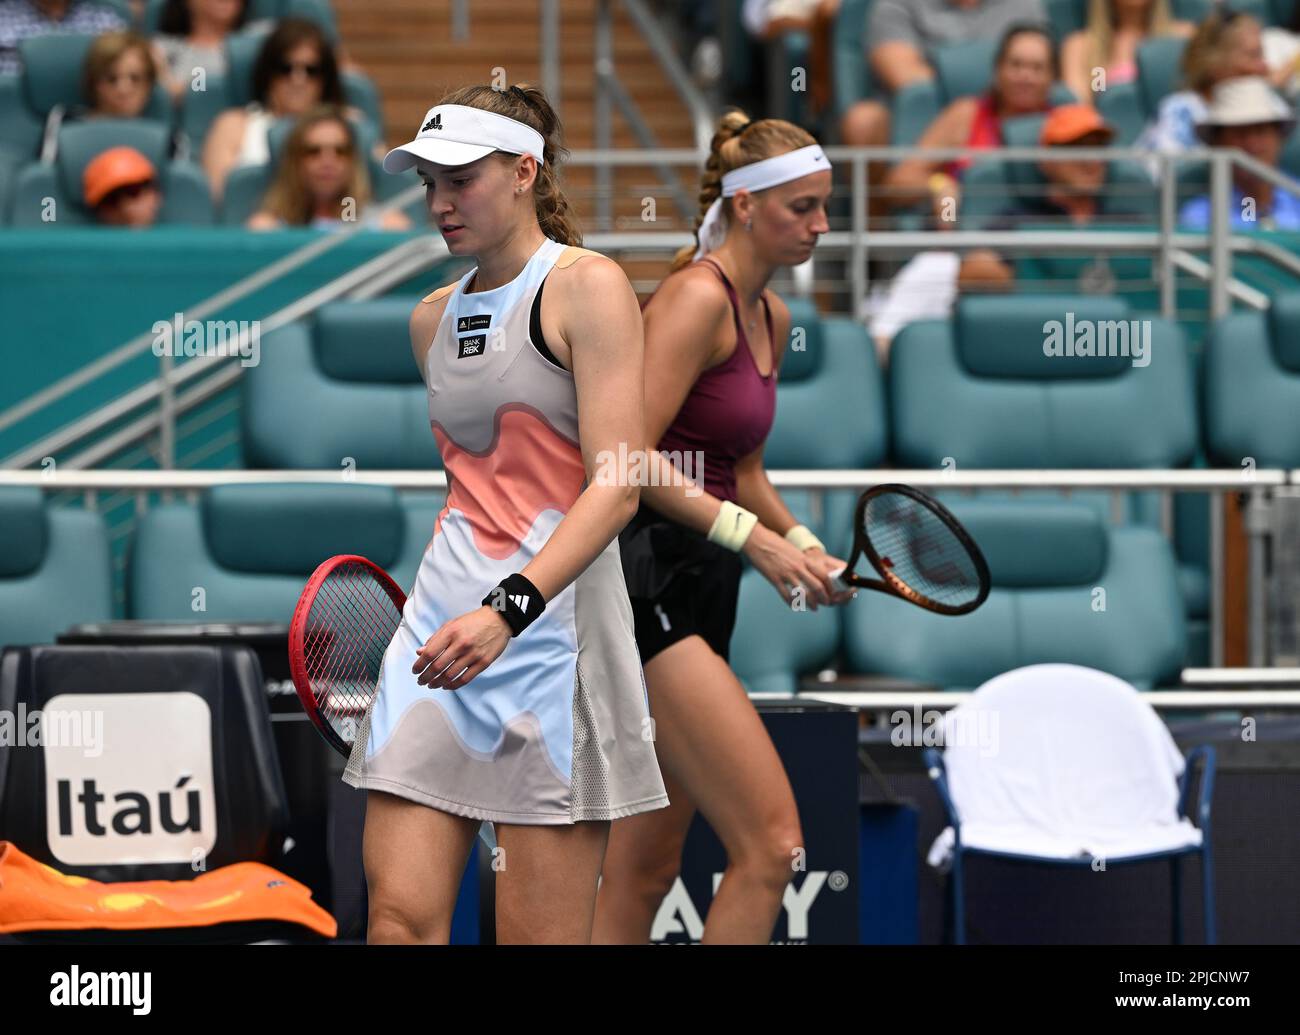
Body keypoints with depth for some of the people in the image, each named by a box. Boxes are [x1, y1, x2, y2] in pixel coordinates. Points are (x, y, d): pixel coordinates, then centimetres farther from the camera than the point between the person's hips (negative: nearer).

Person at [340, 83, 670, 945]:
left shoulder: (588, 285, -4)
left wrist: (508, 610, -24)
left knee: (540, 937, -4)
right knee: (401, 918, -5)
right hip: (443, 628, 6)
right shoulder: (434, 318, 16)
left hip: (550, 621, -6)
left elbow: (615, 487, -14)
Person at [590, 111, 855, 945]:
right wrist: (754, 538, -21)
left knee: (645, 869, 10)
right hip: (648, 584, -10)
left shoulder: (771, 315, 16)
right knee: (771, 844, -15)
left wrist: (802, 545, 9)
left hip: (700, 591, 10)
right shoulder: (698, 296, -12)